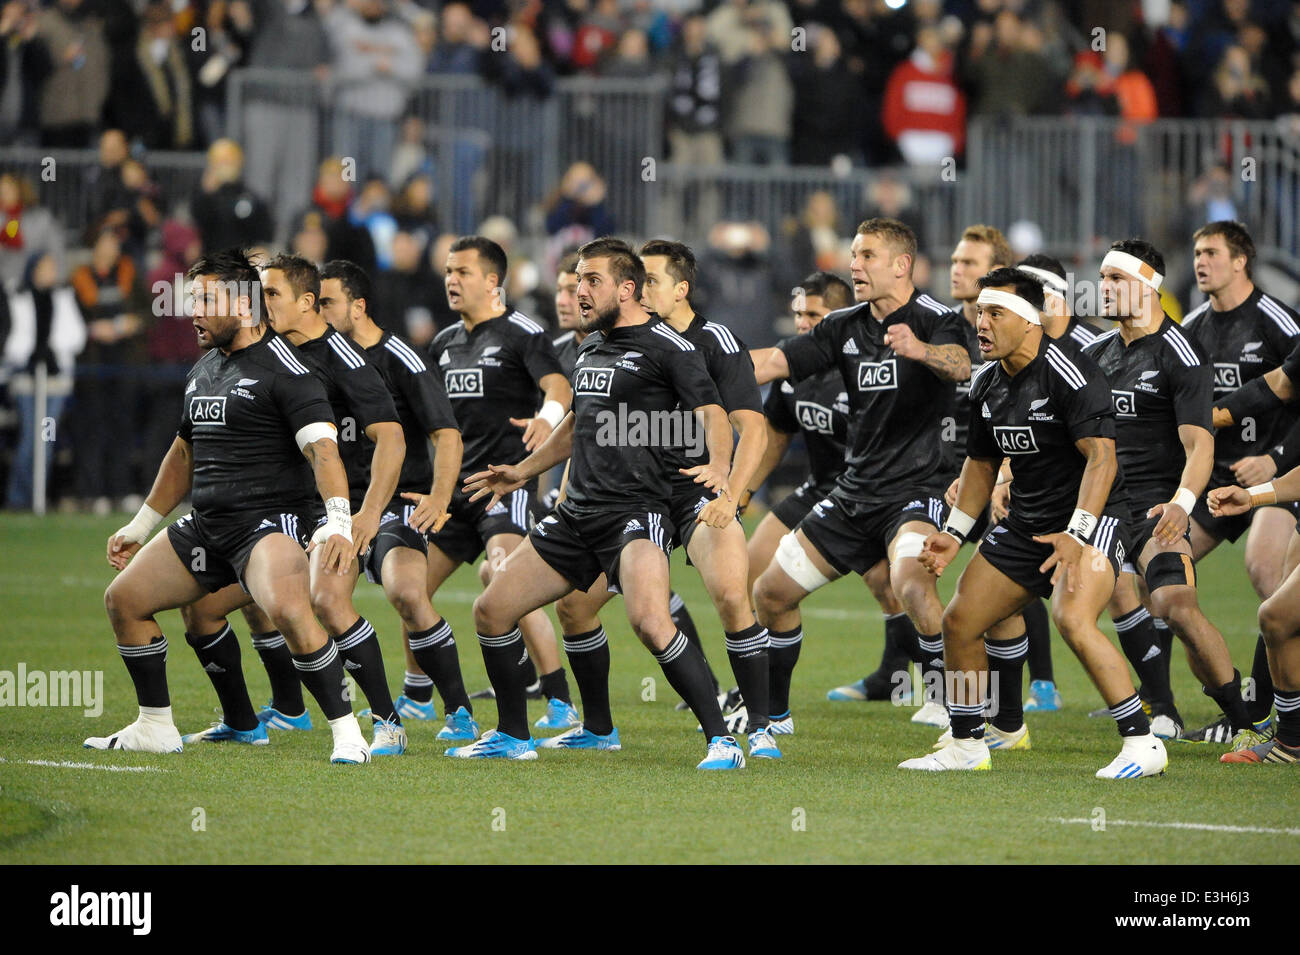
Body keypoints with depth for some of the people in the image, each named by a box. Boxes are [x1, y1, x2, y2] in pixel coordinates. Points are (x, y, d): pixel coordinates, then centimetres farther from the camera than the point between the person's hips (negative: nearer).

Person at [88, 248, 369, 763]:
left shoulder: (282, 368, -10)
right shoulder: (204, 370, 16)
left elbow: (322, 448, -20)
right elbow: (184, 454, 29)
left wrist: (339, 521, -34)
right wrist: (139, 526, 33)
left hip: (269, 522, -9)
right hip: (205, 526, 9)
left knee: (289, 610, -33)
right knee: (122, 599, 6)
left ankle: (346, 732, -23)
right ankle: (155, 726, 18)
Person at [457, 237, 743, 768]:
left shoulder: (665, 346, -7)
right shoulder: (589, 349, 18)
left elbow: (712, 414, -16)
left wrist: (718, 470, -35)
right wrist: (523, 472, 37)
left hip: (637, 512, -8)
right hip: (578, 514, 9)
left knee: (650, 623, -31)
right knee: (491, 610, 6)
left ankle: (721, 740, -22)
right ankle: (513, 737, 22)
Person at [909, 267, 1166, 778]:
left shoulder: (1069, 374, -19)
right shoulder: (986, 384, 7)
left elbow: (1101, 455, -26)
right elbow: (981, 463, 21)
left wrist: (1077, 533, -35)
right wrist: (954, 532, 13)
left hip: (1092, 518, -8)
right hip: (1026, 523, 8)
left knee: (1073, 620, -30)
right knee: (959, 622, 5)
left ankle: (1143, 743, -23)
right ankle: (966, 745, 21)